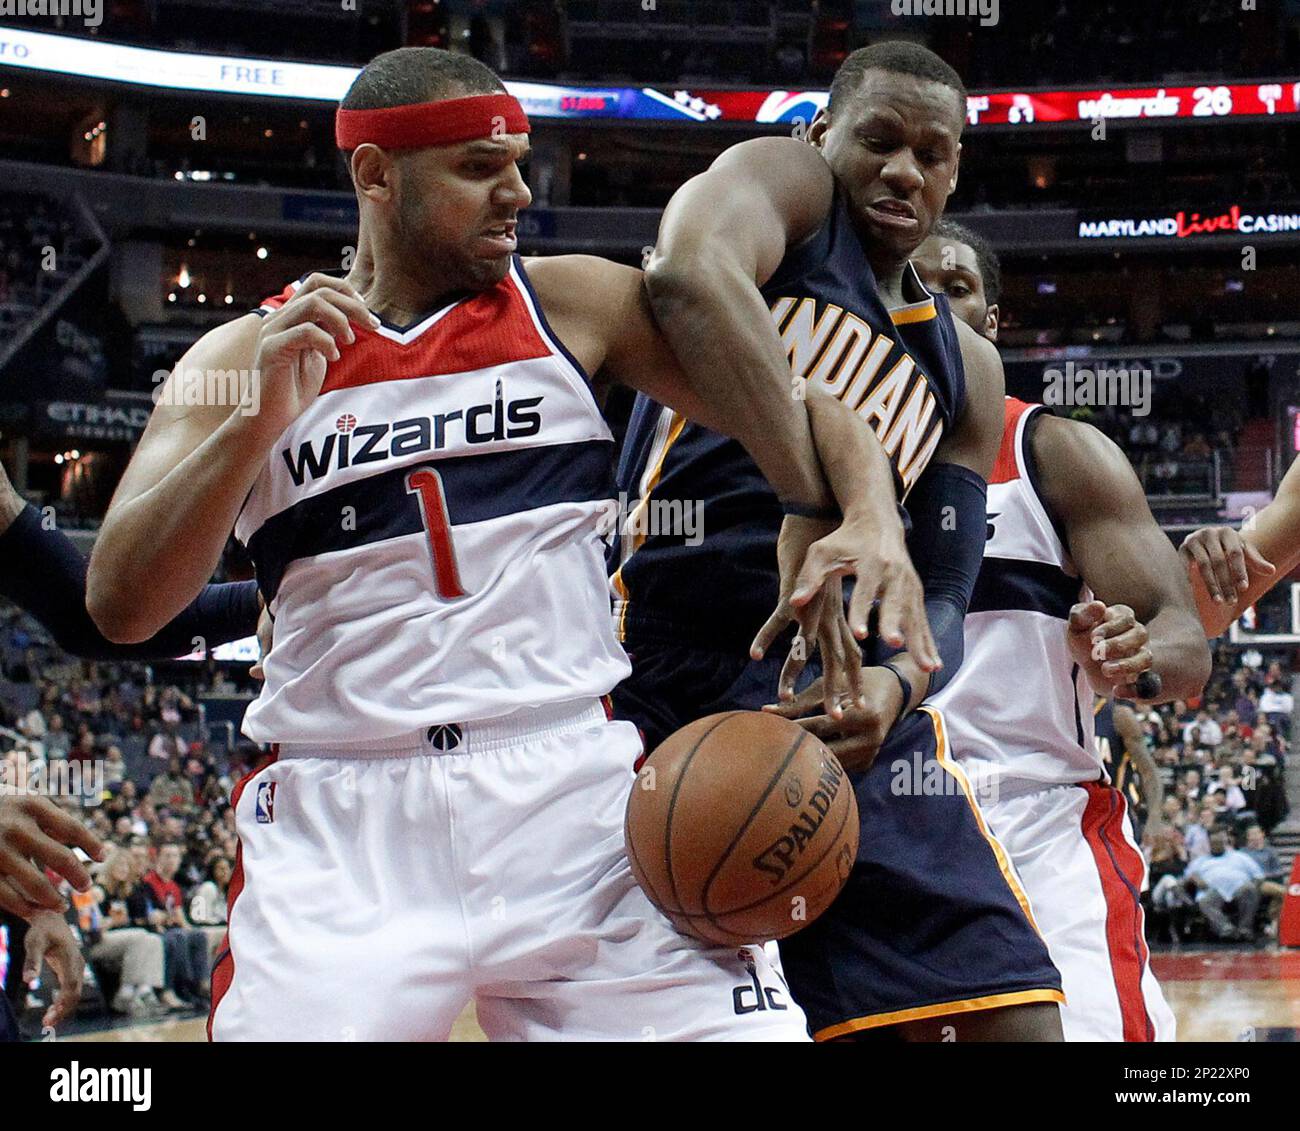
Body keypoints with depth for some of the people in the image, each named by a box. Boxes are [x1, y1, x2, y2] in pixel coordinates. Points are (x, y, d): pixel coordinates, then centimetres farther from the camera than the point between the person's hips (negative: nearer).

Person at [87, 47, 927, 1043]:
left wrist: (871, 519, -14)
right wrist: (255, 425, -15)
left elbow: (799, 412, 8)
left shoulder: (572, 304, 8)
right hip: (341, 821, 0)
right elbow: (119, 607, -2)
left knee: (741, 1025, -13)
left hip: (576, 785, 1)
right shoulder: (245, 357, 7)